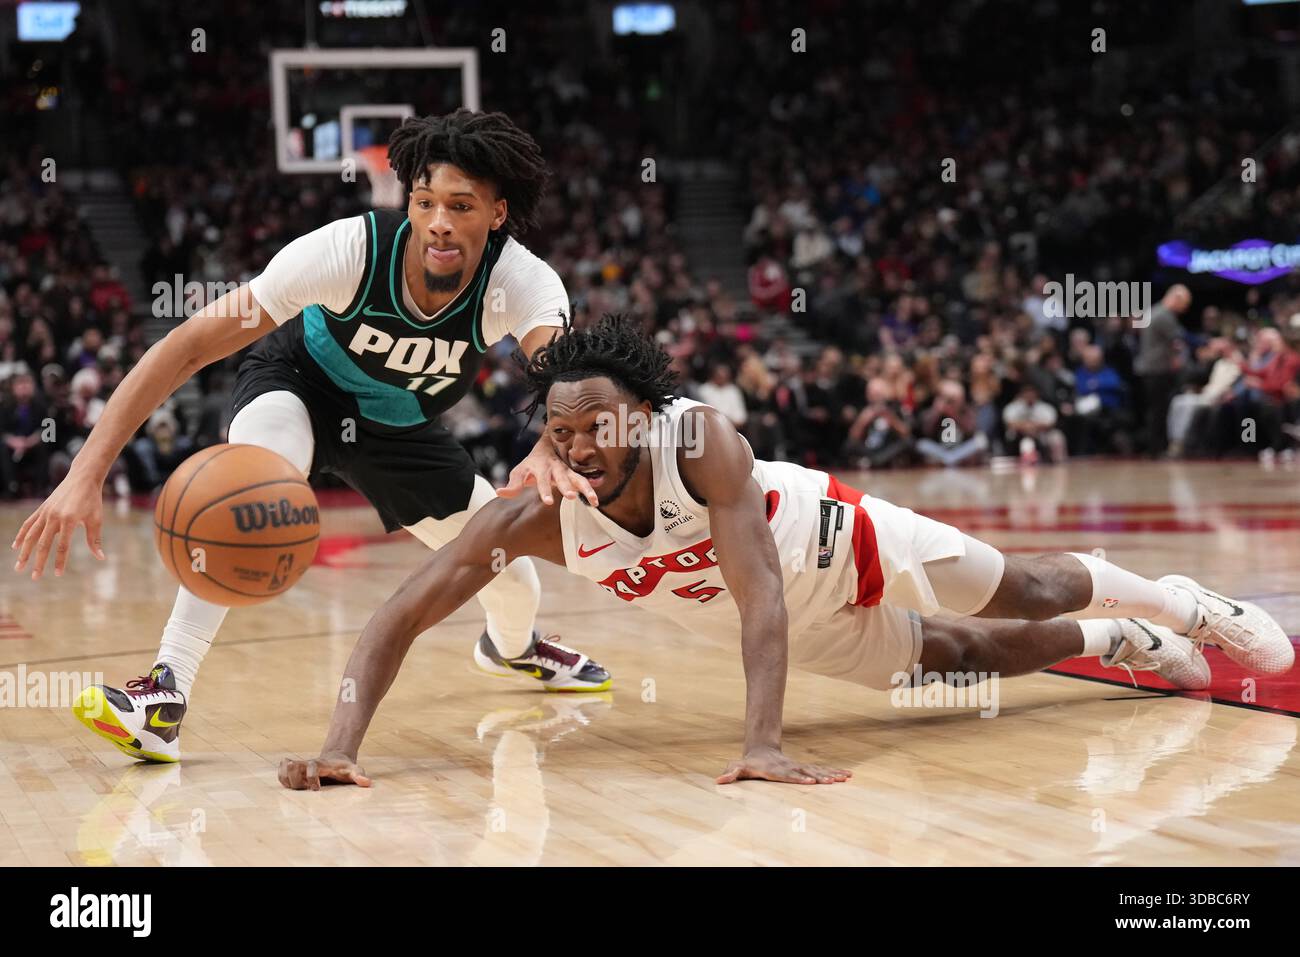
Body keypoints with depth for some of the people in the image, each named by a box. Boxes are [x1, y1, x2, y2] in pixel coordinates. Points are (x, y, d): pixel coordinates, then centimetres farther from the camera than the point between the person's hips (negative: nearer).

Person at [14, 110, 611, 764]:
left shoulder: (524, 283, -33)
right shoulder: (350, 249, -38)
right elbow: (190, 343, -39)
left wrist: (549, 454, -79)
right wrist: (87, 472, -48)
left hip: (402, 424, 3)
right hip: (297, 383, -3)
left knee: (513, 579, 6)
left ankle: (512, 645, 46)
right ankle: (164, 694, -37)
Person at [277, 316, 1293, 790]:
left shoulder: (704, 440, -41)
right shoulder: (533, 519, -34)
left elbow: (758, 593, -48)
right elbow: (400, 618, -37)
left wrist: (763, 740, -61)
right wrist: (342, 744, -53)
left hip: (841, 541, -3)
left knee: (1027, 592, 16)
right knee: (964, 657, 21)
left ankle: (1190, 606, 46)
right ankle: (1121, 644, 51)